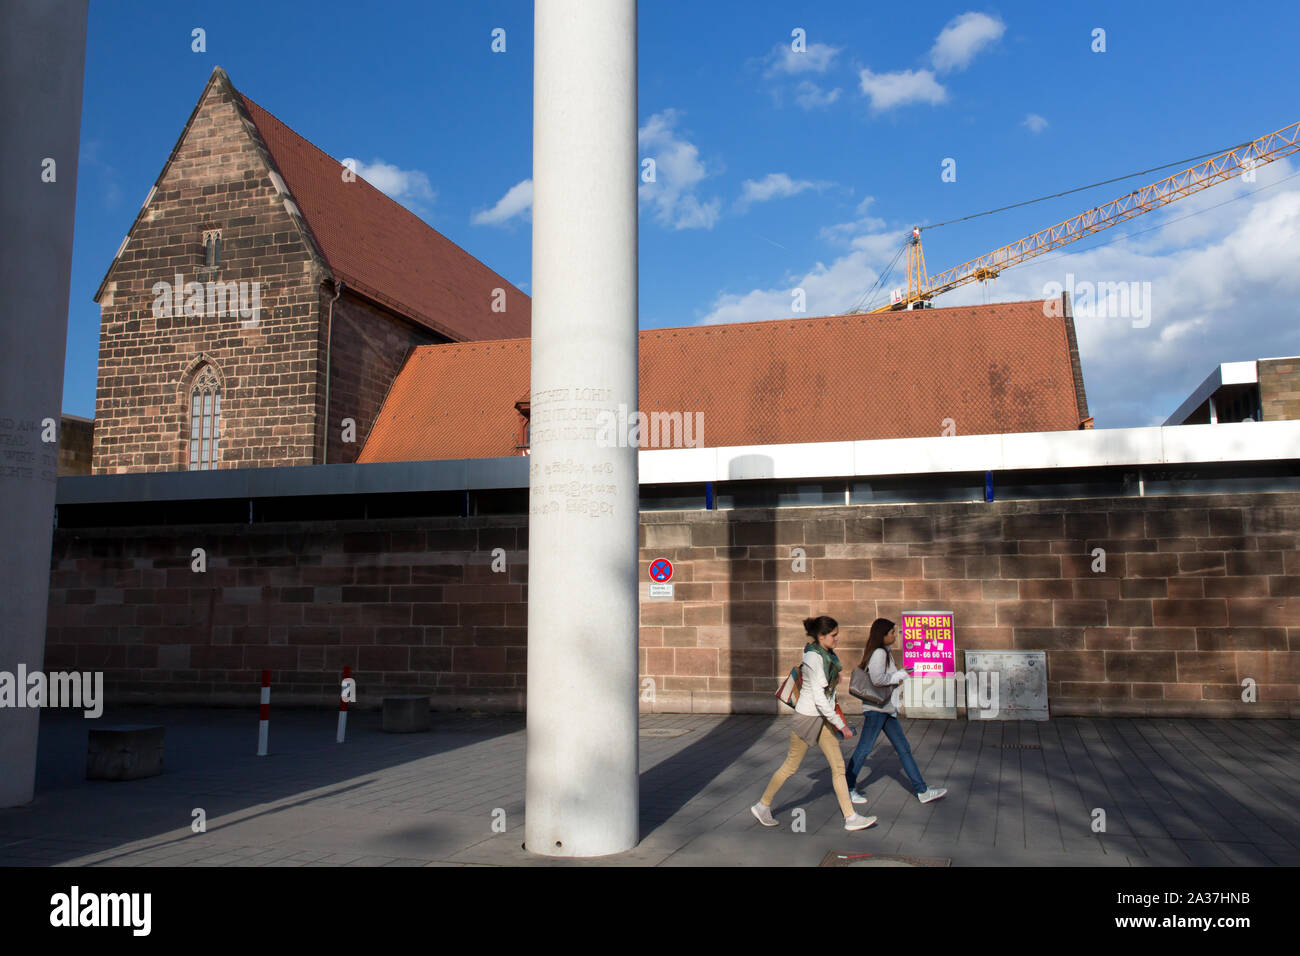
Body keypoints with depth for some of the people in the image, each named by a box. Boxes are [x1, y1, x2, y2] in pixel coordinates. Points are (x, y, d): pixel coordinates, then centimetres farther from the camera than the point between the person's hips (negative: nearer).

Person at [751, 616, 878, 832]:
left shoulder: (827, 655, 5)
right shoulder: (814, 658, -23)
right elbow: (819, 698, -26)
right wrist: (840, 724, -23)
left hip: (823, 717, 8)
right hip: (807, 717, -8)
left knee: (838, 766, 4)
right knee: (791, 766, 5)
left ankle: (850, 818, 8)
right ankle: (762, 806, 21)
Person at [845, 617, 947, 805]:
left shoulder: (884, 652, 15)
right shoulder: (878, 653, -16)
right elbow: (877, 679, -26)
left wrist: (897, 678, 2)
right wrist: (900, 675, -13)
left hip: (887, 709, 10)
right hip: (876, 708, -10)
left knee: (903, 749, 10)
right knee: (863, 749, -2)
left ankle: (922, 791, 14)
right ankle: (848, 788, 9)